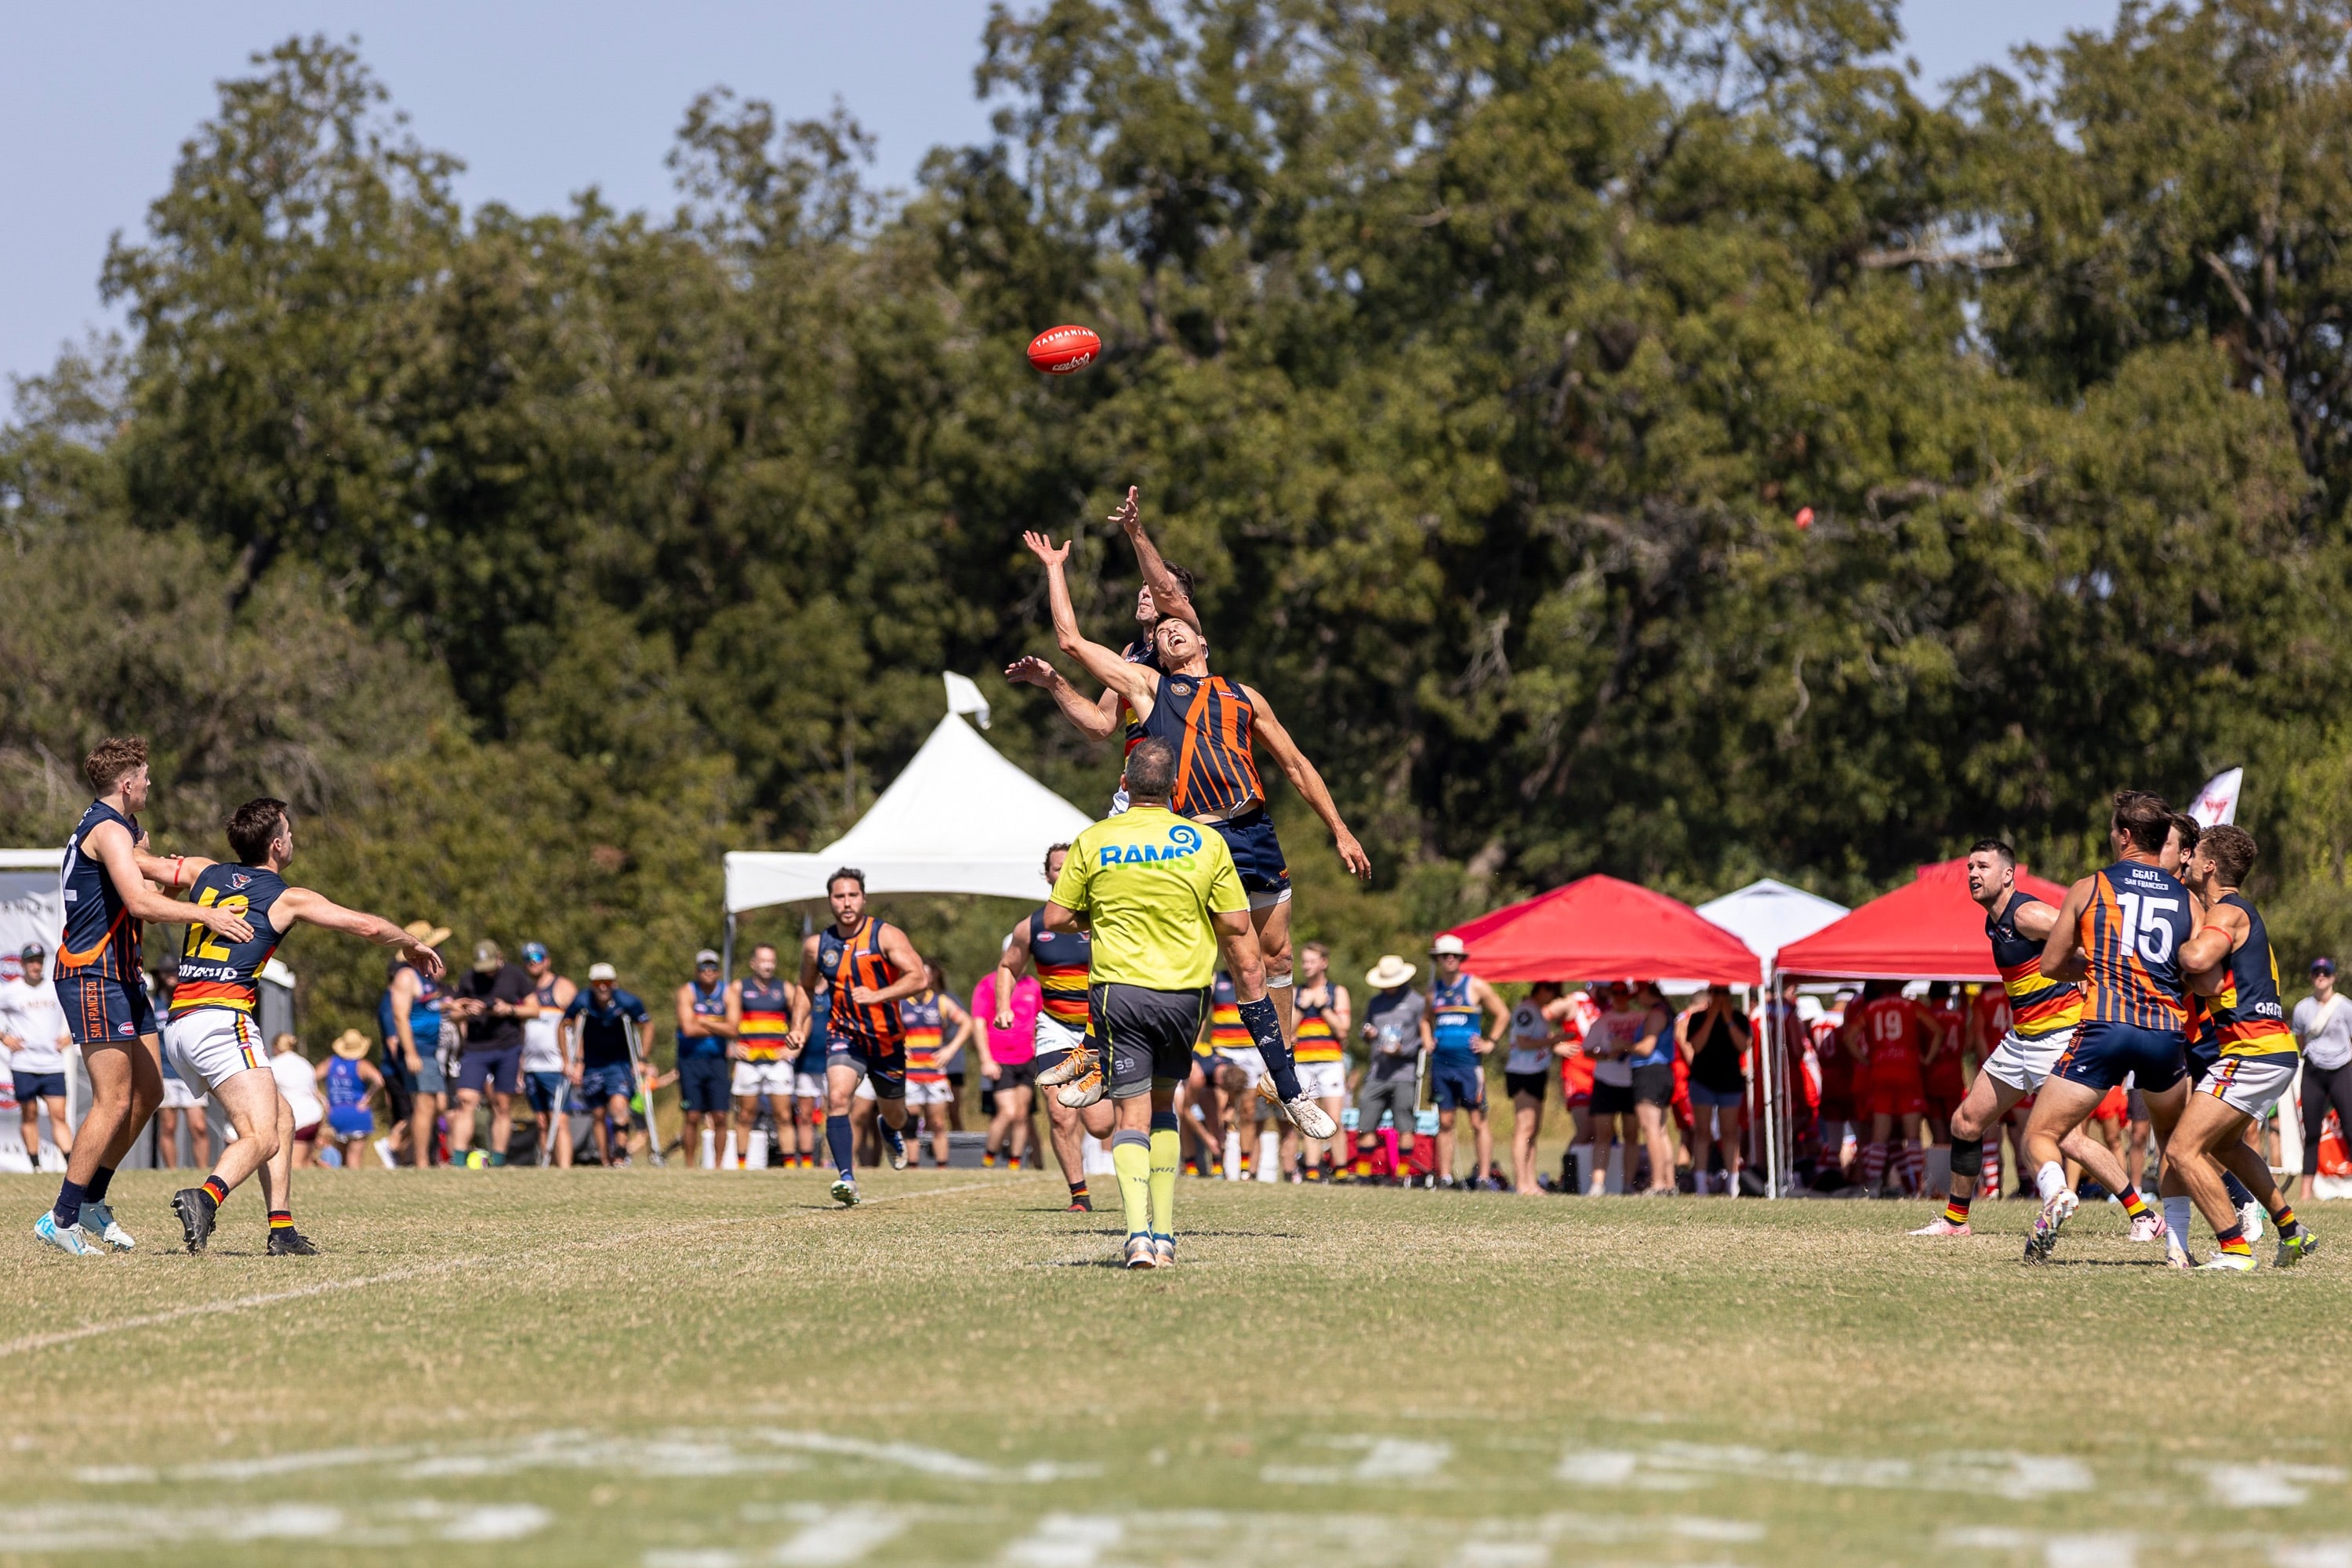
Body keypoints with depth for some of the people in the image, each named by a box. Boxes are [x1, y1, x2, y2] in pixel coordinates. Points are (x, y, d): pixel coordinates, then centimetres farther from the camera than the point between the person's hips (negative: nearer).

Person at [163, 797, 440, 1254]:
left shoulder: (207, 875, 16)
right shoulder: (286, 898, 0)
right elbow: (368, 926, 3)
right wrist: (415, 946, 21)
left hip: (180, 1023, 8)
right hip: (221, 1020, -8)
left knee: (282, 1119, 17)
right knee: (262, 1138, -16)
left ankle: (282, 1230, 9)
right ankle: (205, 1197, -42)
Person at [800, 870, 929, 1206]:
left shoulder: (885, 936, -12)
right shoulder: (816, 945, -1)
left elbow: (919, 977, -23)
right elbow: (805, 988, 19)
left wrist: (877, 996, -35)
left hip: (887, 1040, -1)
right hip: (845, 1036, 1)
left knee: (894, 1114, 17)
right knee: (837, 1097, -26)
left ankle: (891, 1131, 57)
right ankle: (846, 1179, -30)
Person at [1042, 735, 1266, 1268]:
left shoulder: (1093, 842, -2)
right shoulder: (1205, 843, 0)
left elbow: (1056, 918, 3)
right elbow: (1237, 930, 2)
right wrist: (1256, 1003, 12)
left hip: (1118, 989, -2)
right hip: (1184, 992, 2)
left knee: (1132, 1116, -2)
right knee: (1162, 1107, 19)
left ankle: (1138, 1234, -22)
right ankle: (1163, 1234, 13)